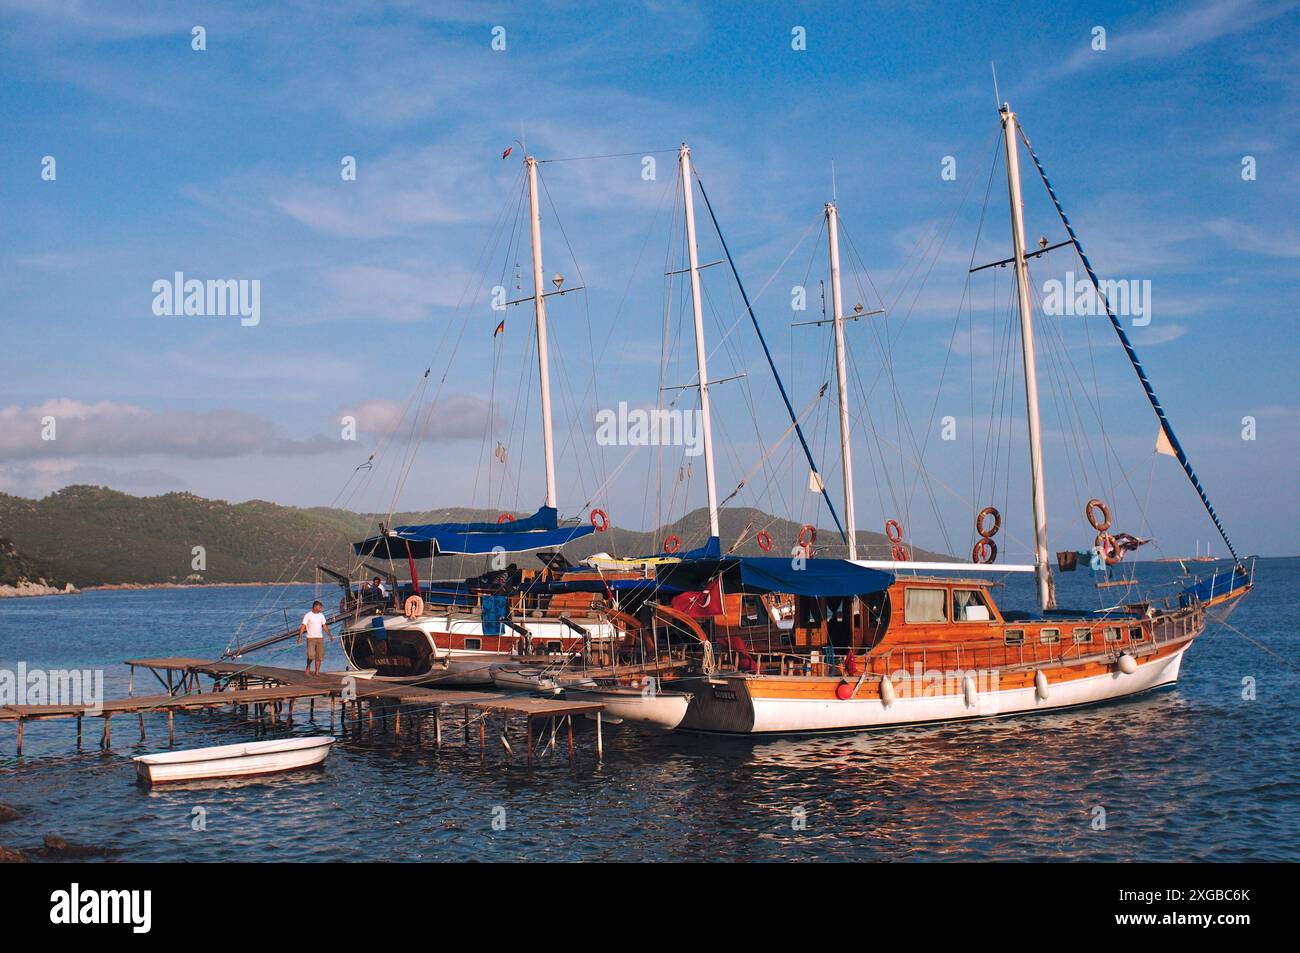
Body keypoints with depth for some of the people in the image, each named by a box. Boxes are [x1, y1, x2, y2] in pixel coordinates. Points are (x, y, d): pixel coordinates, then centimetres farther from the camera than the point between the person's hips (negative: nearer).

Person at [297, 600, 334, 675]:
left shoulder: (321, 615, 9)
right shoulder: (308, 616, -6)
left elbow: (325, 626, 17)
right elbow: (303, 627, -8)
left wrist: (330, 635, 14)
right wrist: (300, 637, -19)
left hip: (320, 638, 5)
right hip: (311, 638, -5)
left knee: (319, 656, 1)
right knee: (311, 655, -13)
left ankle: (317, 671, 6)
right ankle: (308, 667, 13)